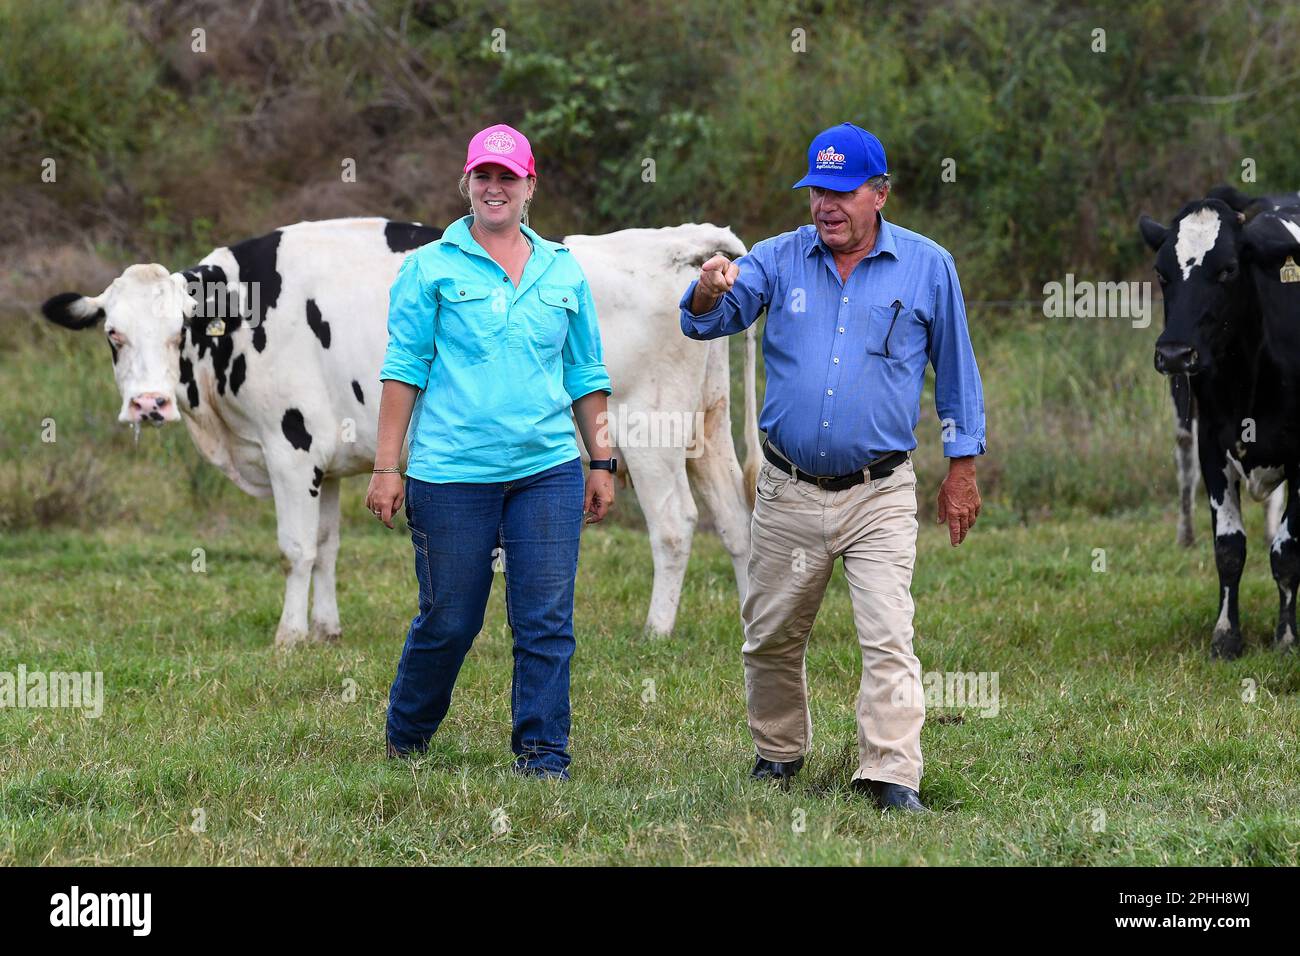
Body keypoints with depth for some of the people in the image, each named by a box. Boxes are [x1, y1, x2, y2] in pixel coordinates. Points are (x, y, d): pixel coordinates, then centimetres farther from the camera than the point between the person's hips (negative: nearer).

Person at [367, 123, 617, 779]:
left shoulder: (563, 272, 12)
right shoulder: (430, 268, 3)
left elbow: (586, 375, 18)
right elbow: (405, 370, 1)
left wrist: (602, 463, 14)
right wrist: (386, 467, -4)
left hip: (548, 472, 3)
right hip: (452, 475, -3)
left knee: (546, 620, -3)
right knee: (448, 621, 3)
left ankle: (542, 752, 4)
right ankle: (404, 740, 25)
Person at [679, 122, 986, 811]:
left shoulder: (927, 268, 1)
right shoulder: (779, 260, 4)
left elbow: (955, 368, 9)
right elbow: (709, 321, -7)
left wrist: (962, 470, 8)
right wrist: (710, 292, -32)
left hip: (880, 495, -2)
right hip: (787, 491, 2)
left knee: (888, 638, -13)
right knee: (771, 639, 12)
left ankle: (893, 779, -15)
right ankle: (778, 755, 31)